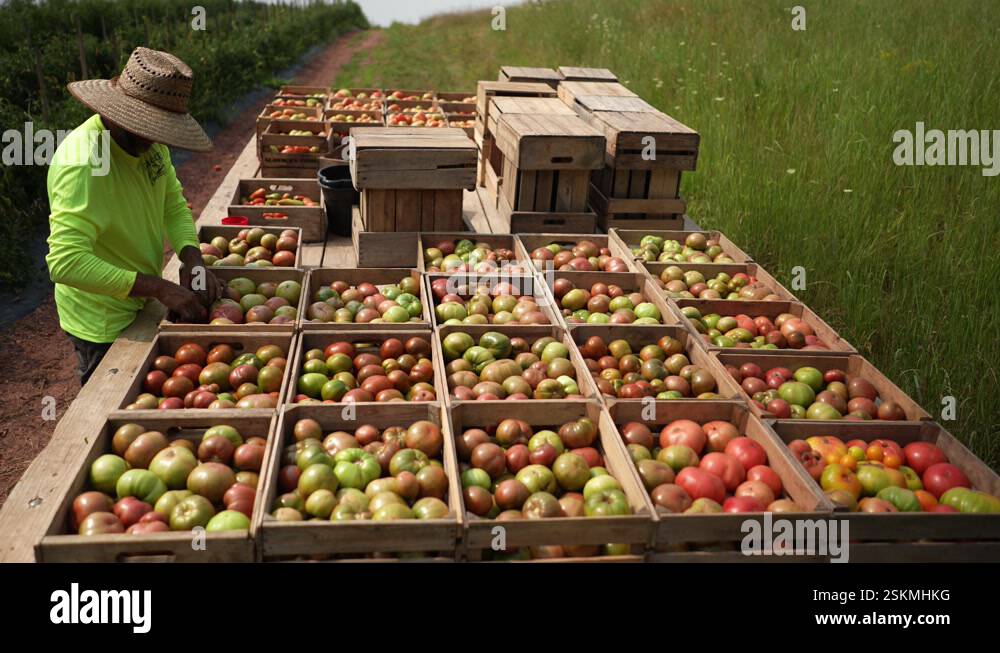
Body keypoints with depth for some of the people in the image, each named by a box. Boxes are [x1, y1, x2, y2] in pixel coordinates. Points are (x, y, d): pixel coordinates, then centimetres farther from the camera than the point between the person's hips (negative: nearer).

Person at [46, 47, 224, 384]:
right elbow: (65, 261, -36)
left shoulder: (147, 139, -5)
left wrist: (192, 260, -15)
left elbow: (174, 204, 5)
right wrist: (160, 288, -35)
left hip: (140, 305, 8)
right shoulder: (83, 163, -30)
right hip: (104, 324, -8)